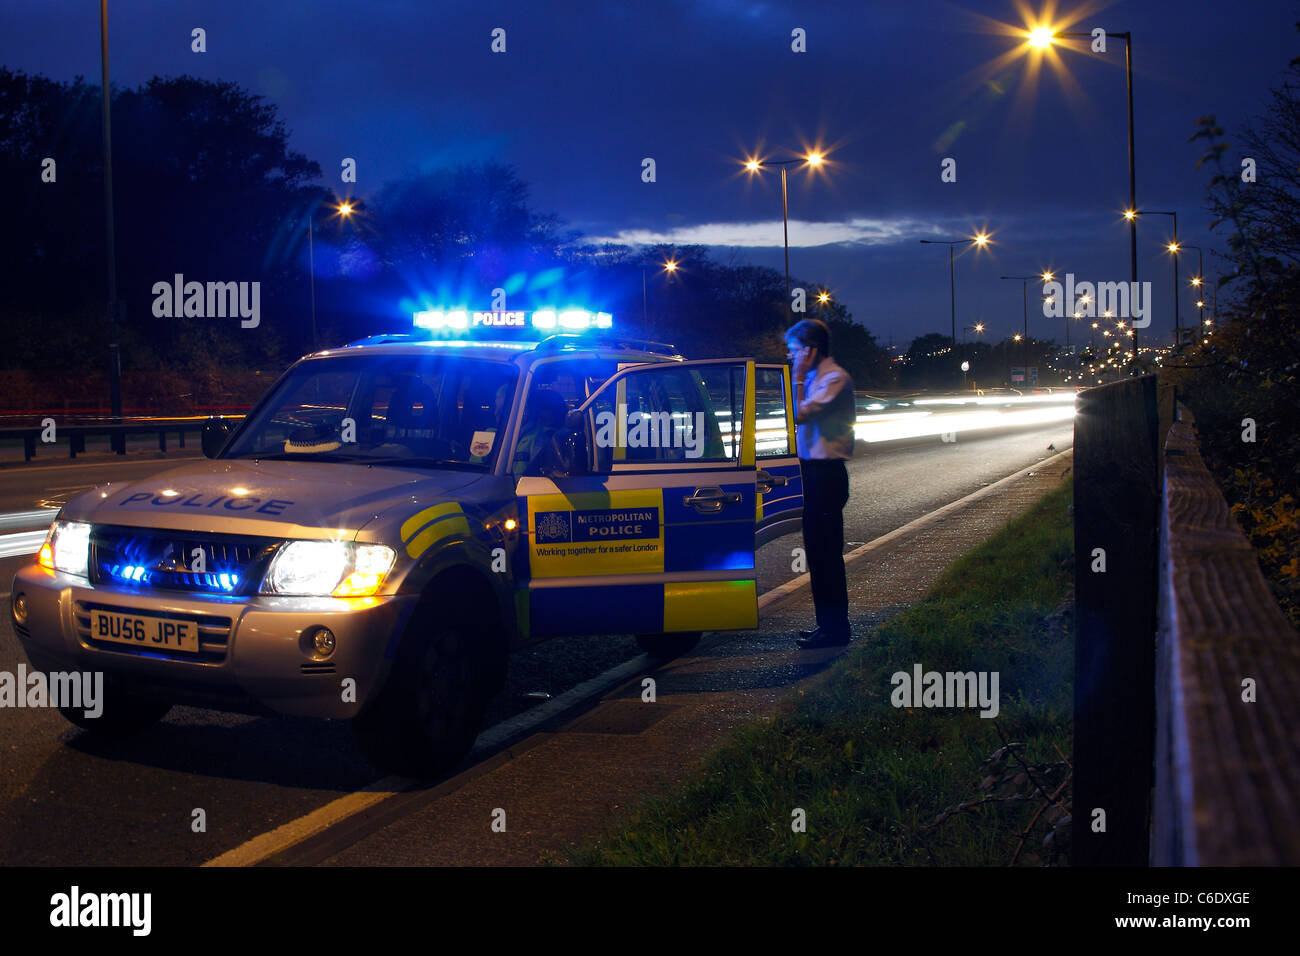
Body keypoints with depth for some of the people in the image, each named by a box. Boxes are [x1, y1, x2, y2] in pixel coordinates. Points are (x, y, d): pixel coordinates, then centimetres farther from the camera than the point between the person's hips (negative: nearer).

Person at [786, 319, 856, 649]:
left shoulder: (834, 378, -14)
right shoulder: (816, 377, 14)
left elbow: (800, 414, -21)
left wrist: (798, 379, -14)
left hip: (826, 474, -10)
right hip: (813, 470, 10)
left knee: (826, 551, -5)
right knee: (816, 549, 15)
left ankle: (836, 628, 3)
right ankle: (826, 622, 24)